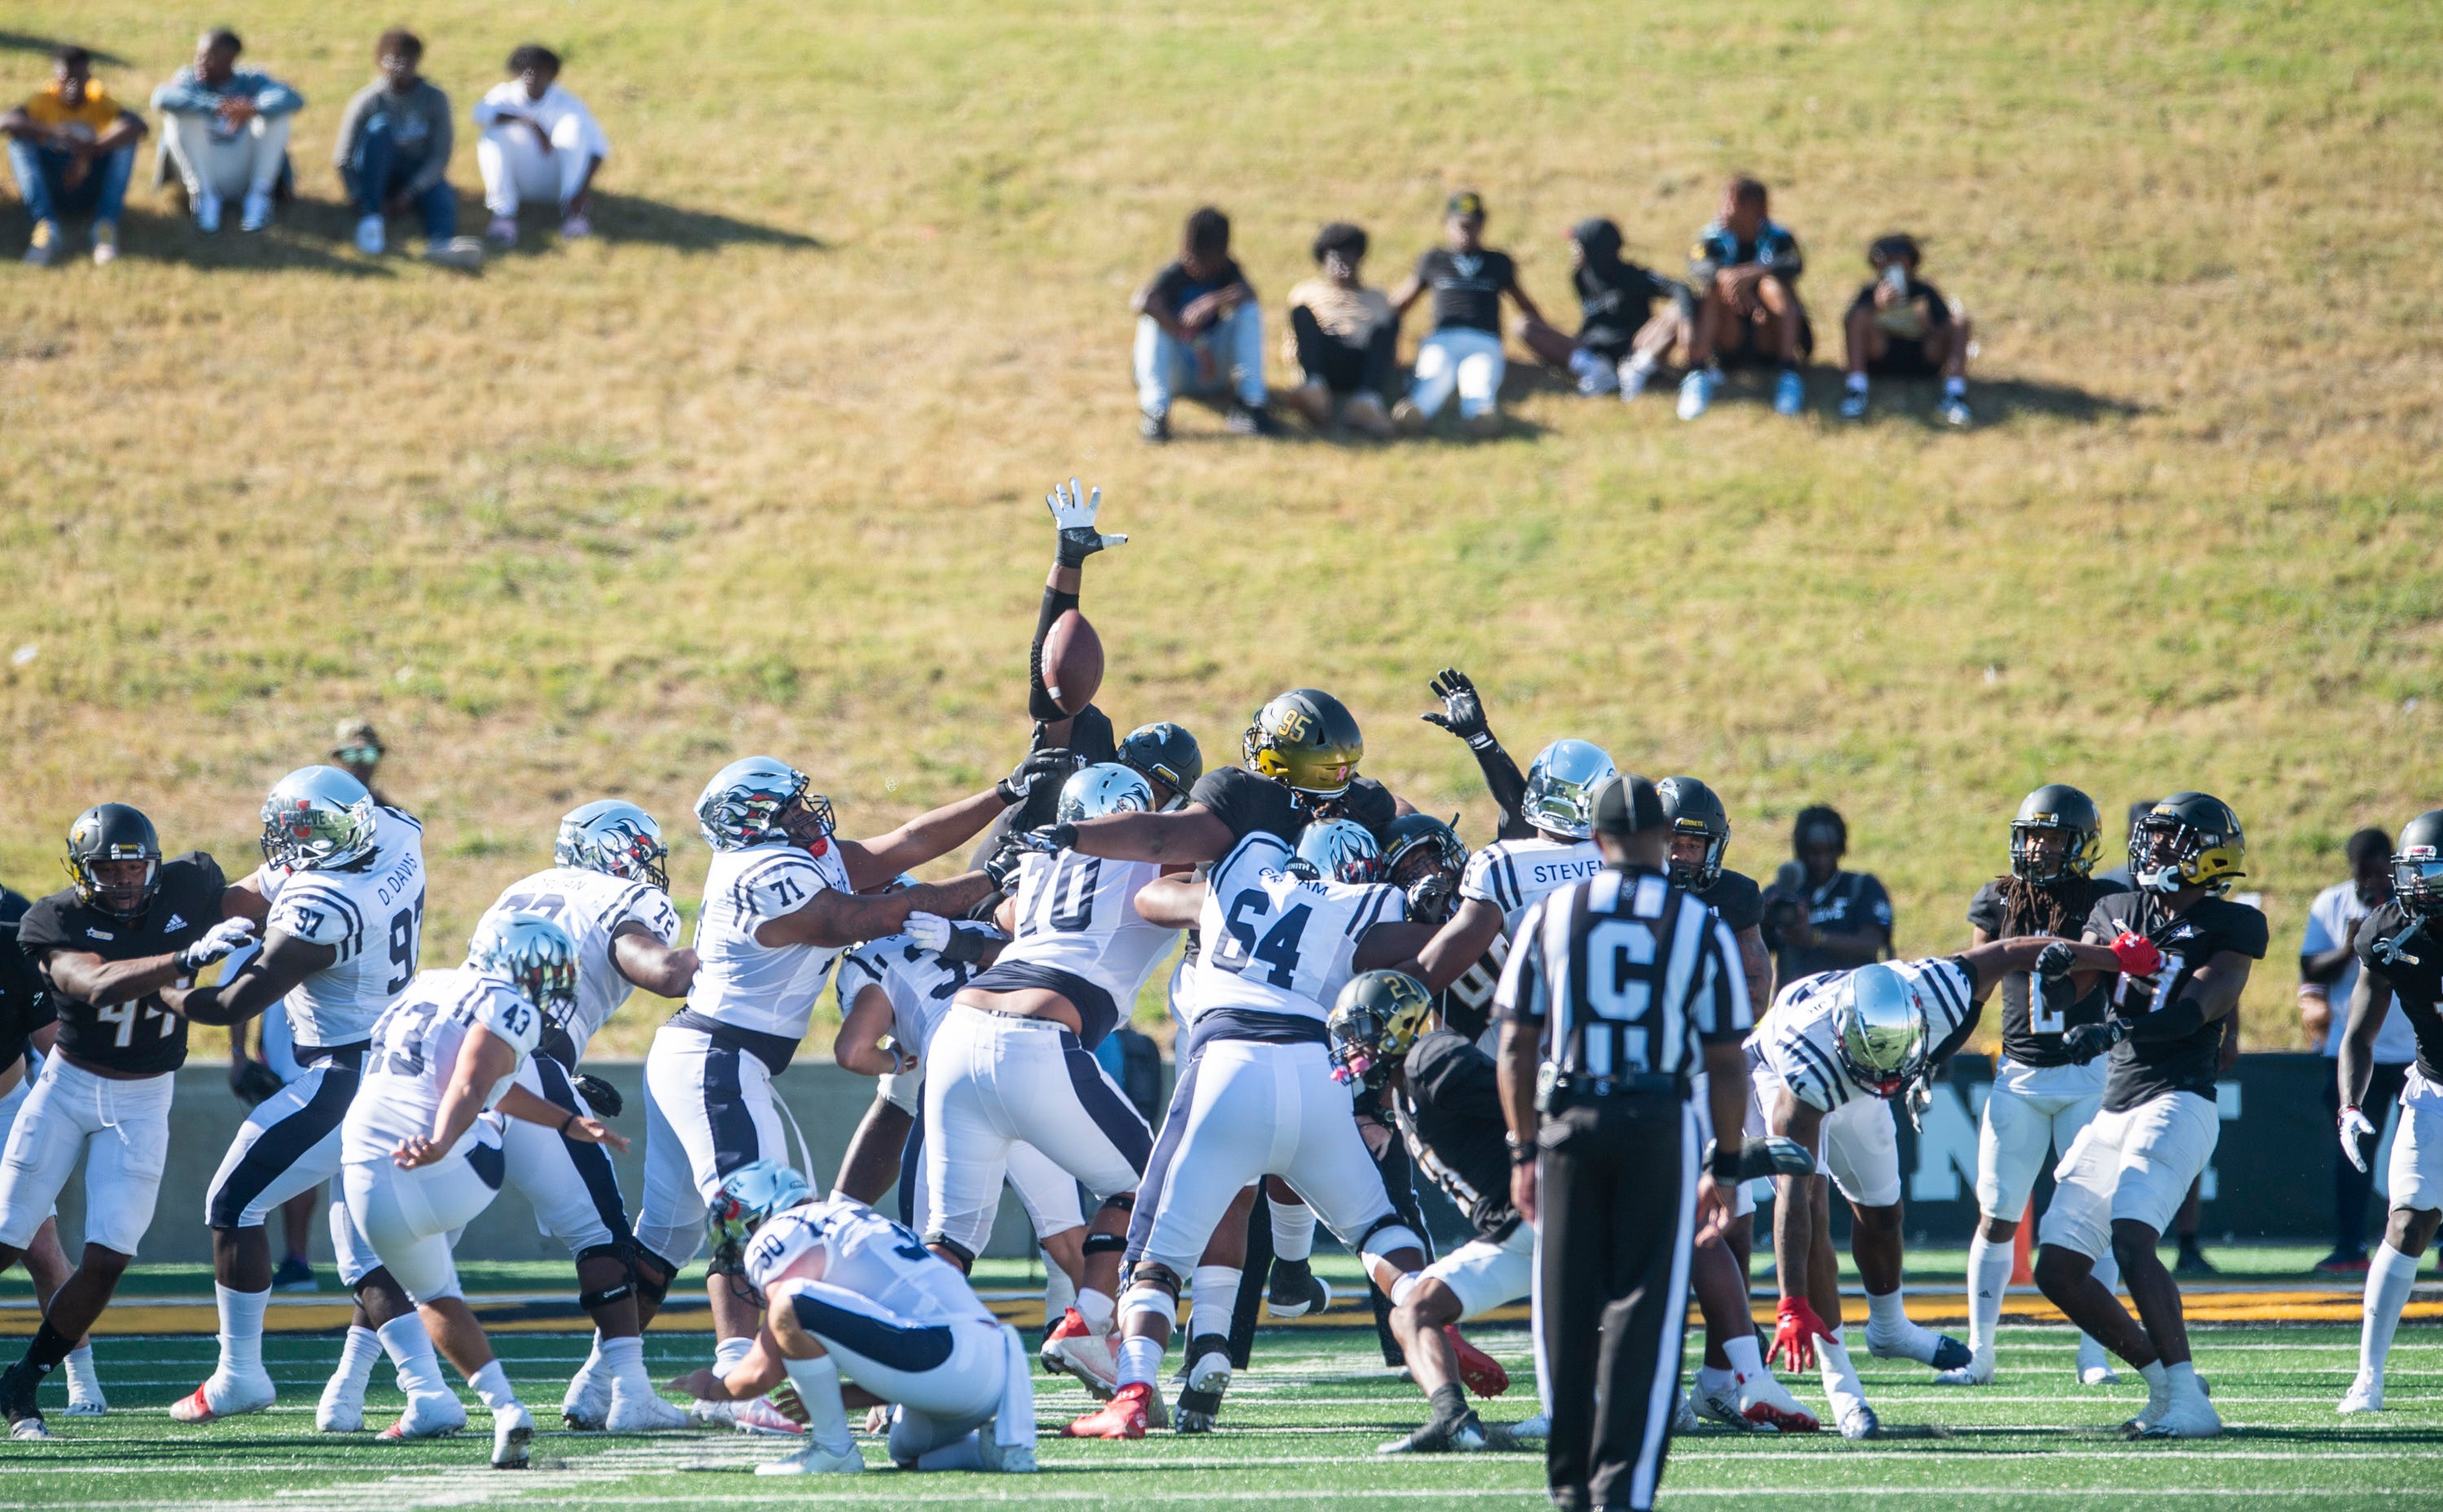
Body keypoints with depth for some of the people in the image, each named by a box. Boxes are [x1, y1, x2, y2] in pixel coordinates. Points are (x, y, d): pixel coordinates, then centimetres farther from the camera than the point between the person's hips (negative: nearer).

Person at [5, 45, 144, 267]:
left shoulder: (100, 102, -5)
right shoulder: (44, 101, -6)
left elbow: (137, 125, -26)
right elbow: (5, 121, -26)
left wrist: (89, 152, -38)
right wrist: (56, 135, -40)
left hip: (91, 190, 0)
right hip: (52, 191, 0)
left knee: (125, 135, -21)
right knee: (20, 139, -23)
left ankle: (106, 225, -29)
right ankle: (46, 224, -36)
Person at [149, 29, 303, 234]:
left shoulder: (249, 81, 0)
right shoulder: (190, 79, -1)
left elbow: (293, 99, -19)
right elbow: (161, 98, -25)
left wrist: (253, 109, -40)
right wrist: (214, 107, -38)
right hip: (203, 173, 0)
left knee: (276, 111, -16)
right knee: (181, 114, -22)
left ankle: (259, 196, -17)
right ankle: (203, 196, -20)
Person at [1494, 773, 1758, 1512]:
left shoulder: (1551, 915, 3)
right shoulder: (1699, 925, -1)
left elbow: (1516, 1047, 4)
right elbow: (1725, 1062, 0)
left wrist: (1524, 1150, 12)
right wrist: (1725, 1162, 9)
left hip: (1568, 1121, 2)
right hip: (1658, 1120, -2)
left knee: (1568, 1307, 10)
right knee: (1644, 1309, 0)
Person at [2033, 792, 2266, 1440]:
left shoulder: (2227, 928, -3)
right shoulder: (2120, 913, 17)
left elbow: (2194, 1011, -17)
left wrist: (2115, 1030, -31)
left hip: (2178, 1101, -8)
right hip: (2116, 1112, 8)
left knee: (2132, 1239, -27)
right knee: (2058, 1270, 4)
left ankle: (2188, 1402, -27)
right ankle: (2164, 1380, 14)